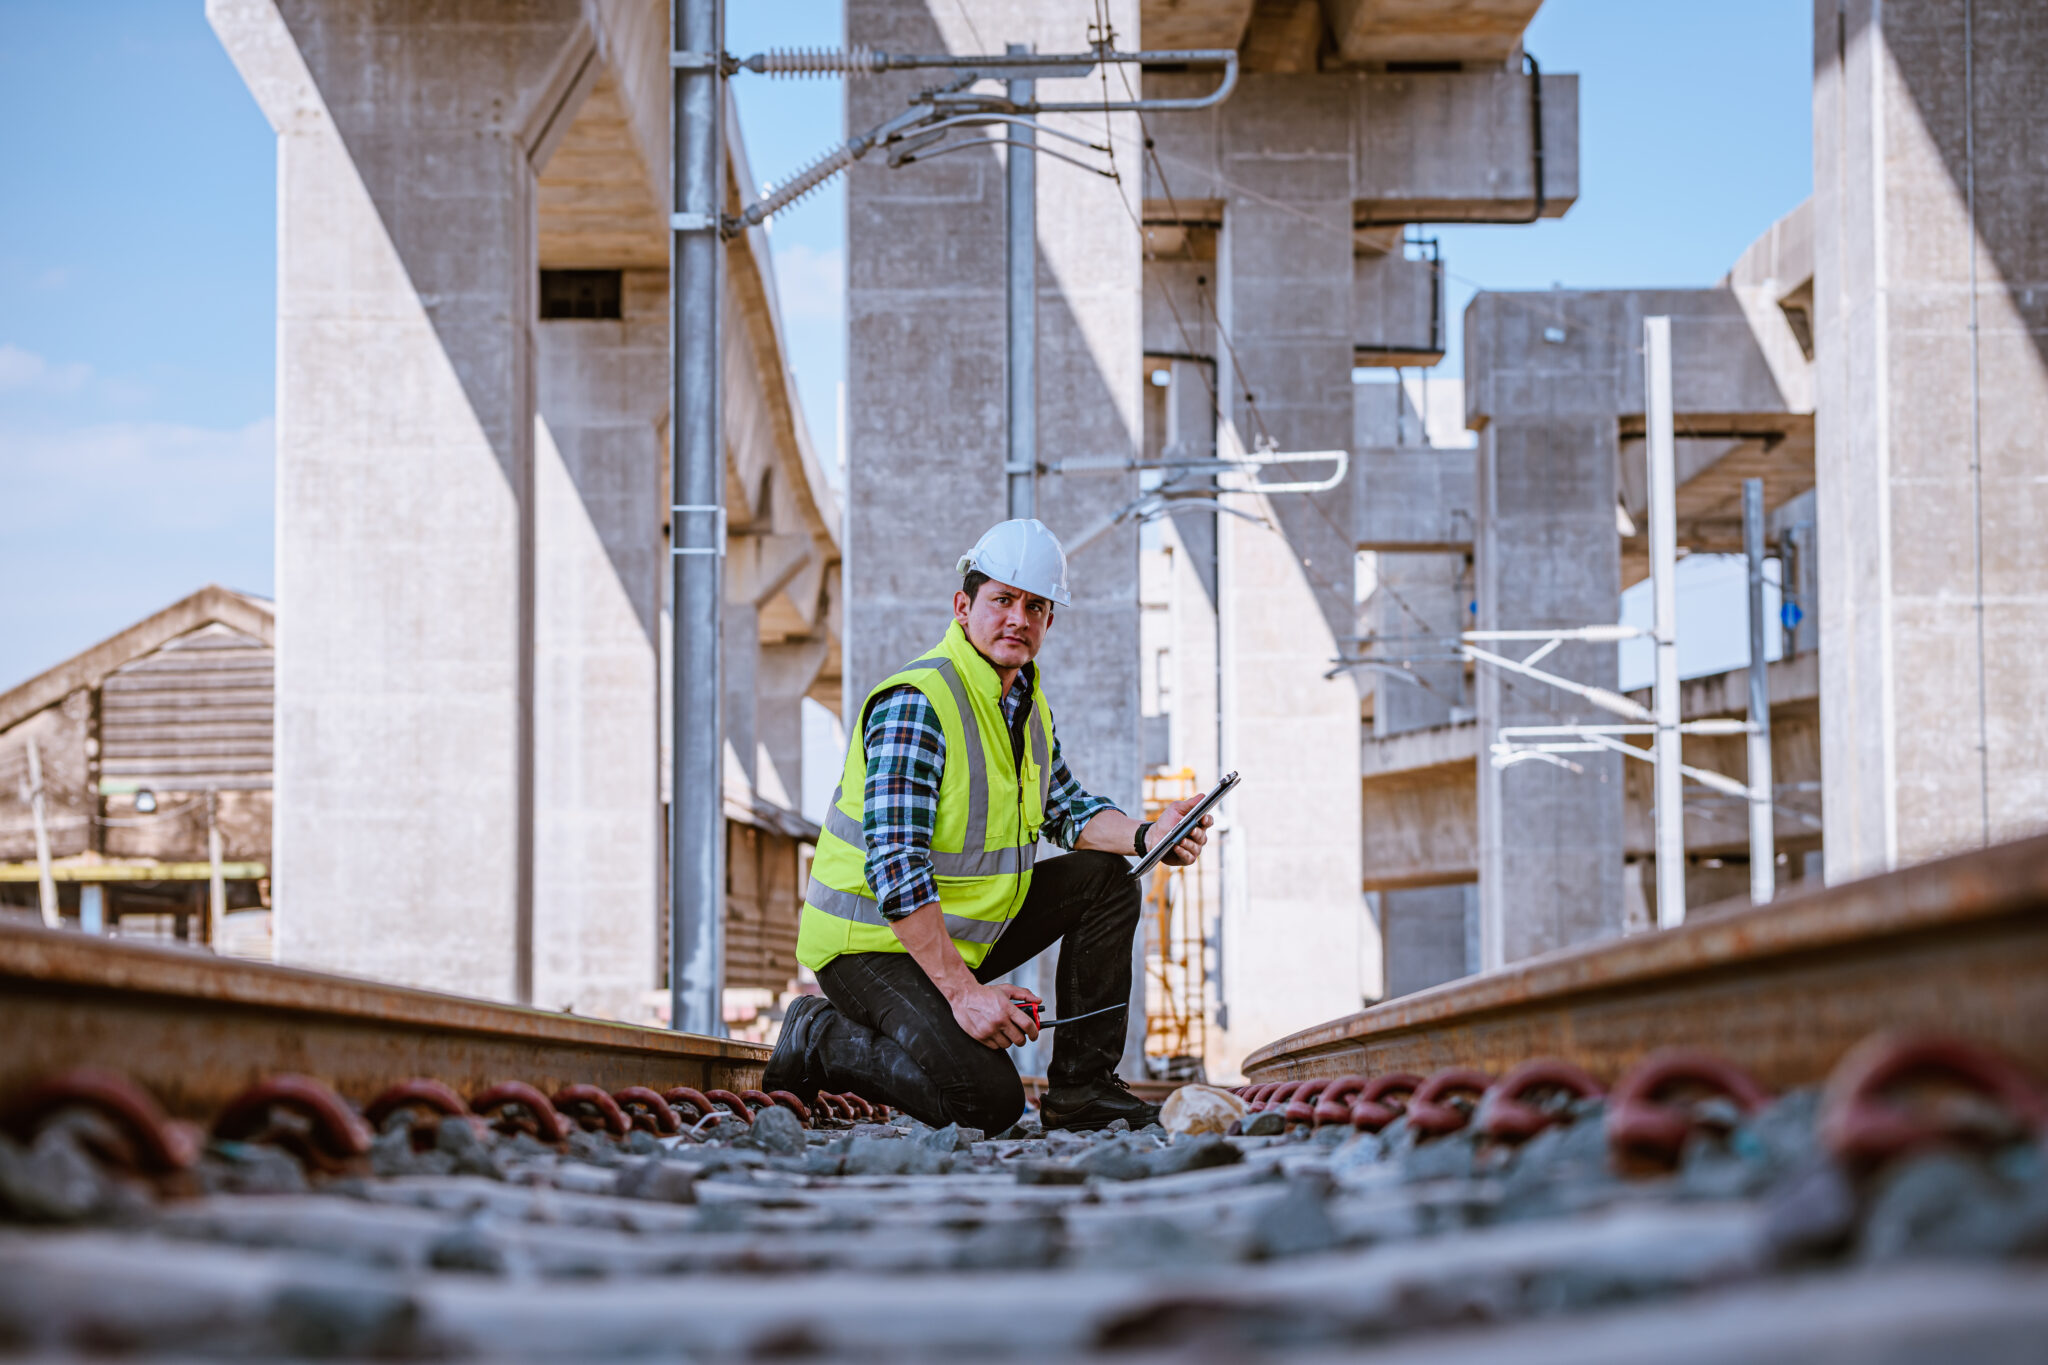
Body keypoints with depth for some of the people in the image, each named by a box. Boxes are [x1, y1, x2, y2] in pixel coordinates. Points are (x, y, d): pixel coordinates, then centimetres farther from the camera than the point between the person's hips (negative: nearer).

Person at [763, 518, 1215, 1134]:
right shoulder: (916, 702, -23)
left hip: (963, 933, 9)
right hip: (872, 943, -9)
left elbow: (1065, 808, 16)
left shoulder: (1026, 699, 8)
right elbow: (895, 867, -29)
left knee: (1104, 880, 5)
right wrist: (963, 992, -32)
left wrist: (1146, 836, -7)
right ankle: (820, 1042, -1)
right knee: (988, 1101, -23)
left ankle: (1082, 1086, 7)